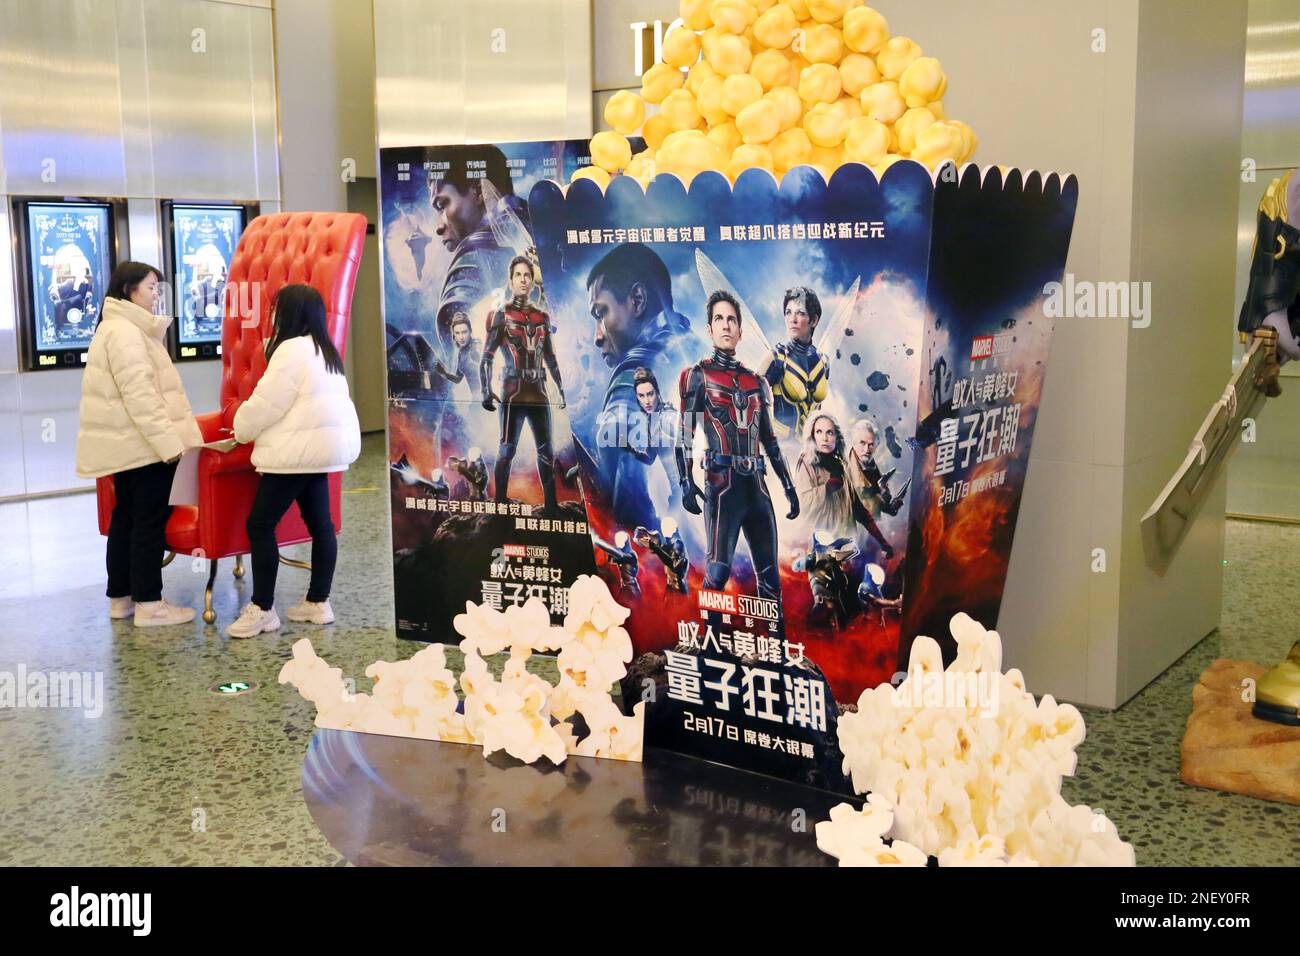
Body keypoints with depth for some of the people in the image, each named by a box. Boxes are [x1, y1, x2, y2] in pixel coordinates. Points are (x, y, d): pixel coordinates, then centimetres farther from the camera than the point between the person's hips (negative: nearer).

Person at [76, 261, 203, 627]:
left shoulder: (121, 328, 18)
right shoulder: (125, 332, -16)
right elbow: (138, 394, -24)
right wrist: (169, 441, -26)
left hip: (126, 442, 10)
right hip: (143, 443, -10)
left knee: (126, 516, 13)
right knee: (151, 521, -5)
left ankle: (120, 597, 20)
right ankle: (148, 604, -1)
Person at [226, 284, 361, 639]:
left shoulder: (292, 349, -14)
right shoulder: (324, 350, 16)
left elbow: (267, 403, -14)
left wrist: (241, 430, 4)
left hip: (299, 449, -10)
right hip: (324, 445, 10)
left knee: (260, 524, -5)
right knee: (320, 524, 11)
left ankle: (262, 609, -2)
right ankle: (318, 602, 16)